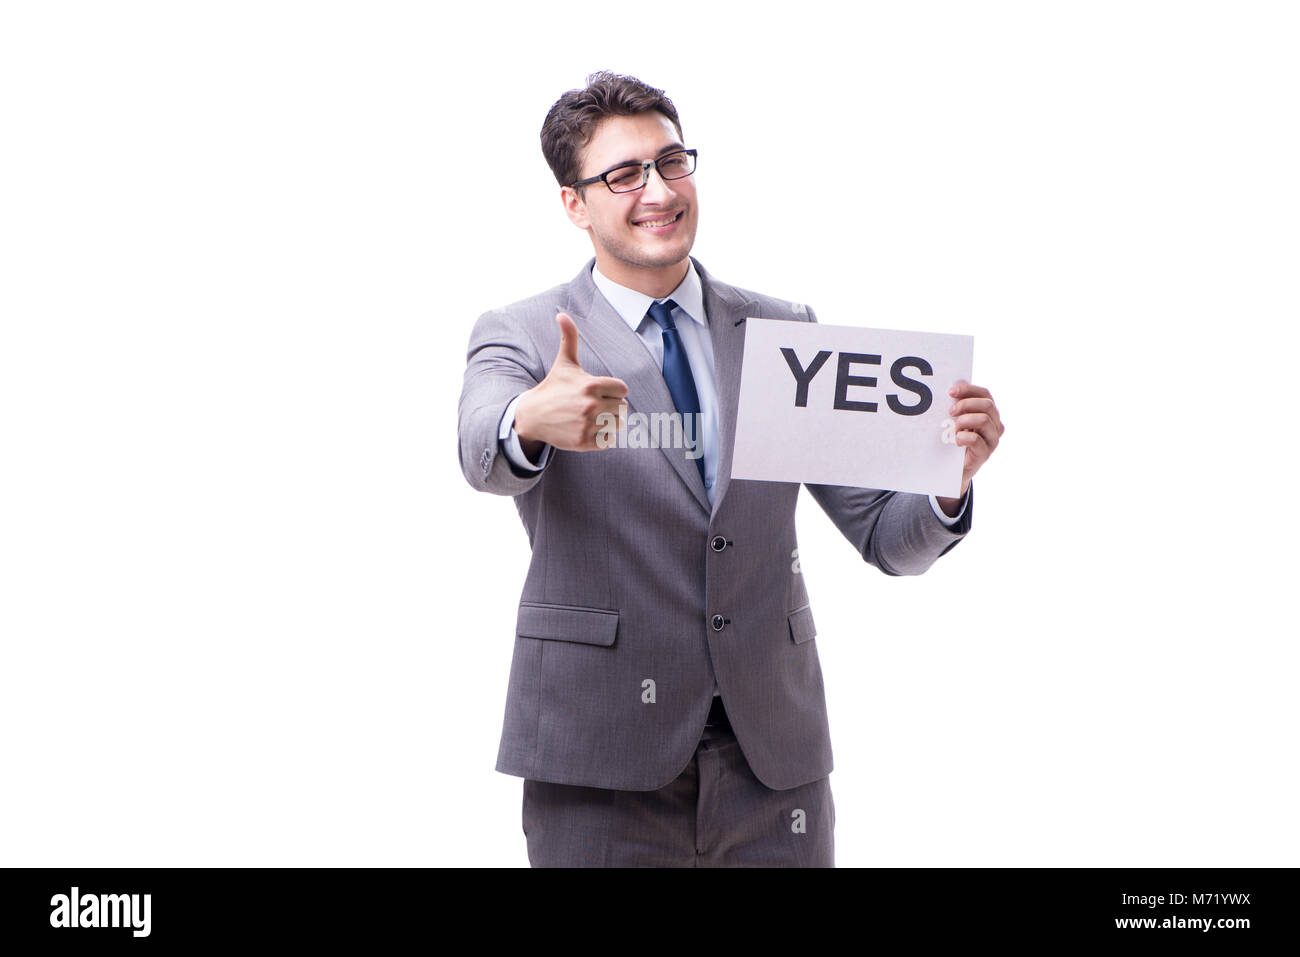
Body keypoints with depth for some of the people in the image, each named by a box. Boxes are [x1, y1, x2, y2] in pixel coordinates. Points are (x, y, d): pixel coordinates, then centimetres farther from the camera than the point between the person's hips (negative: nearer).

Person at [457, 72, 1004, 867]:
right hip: (602, 762, -2)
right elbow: (483, 454, -22)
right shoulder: (521, 338, 1)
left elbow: (888, 538, 7)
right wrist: (529, 422, -45)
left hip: (776, 763, 3)